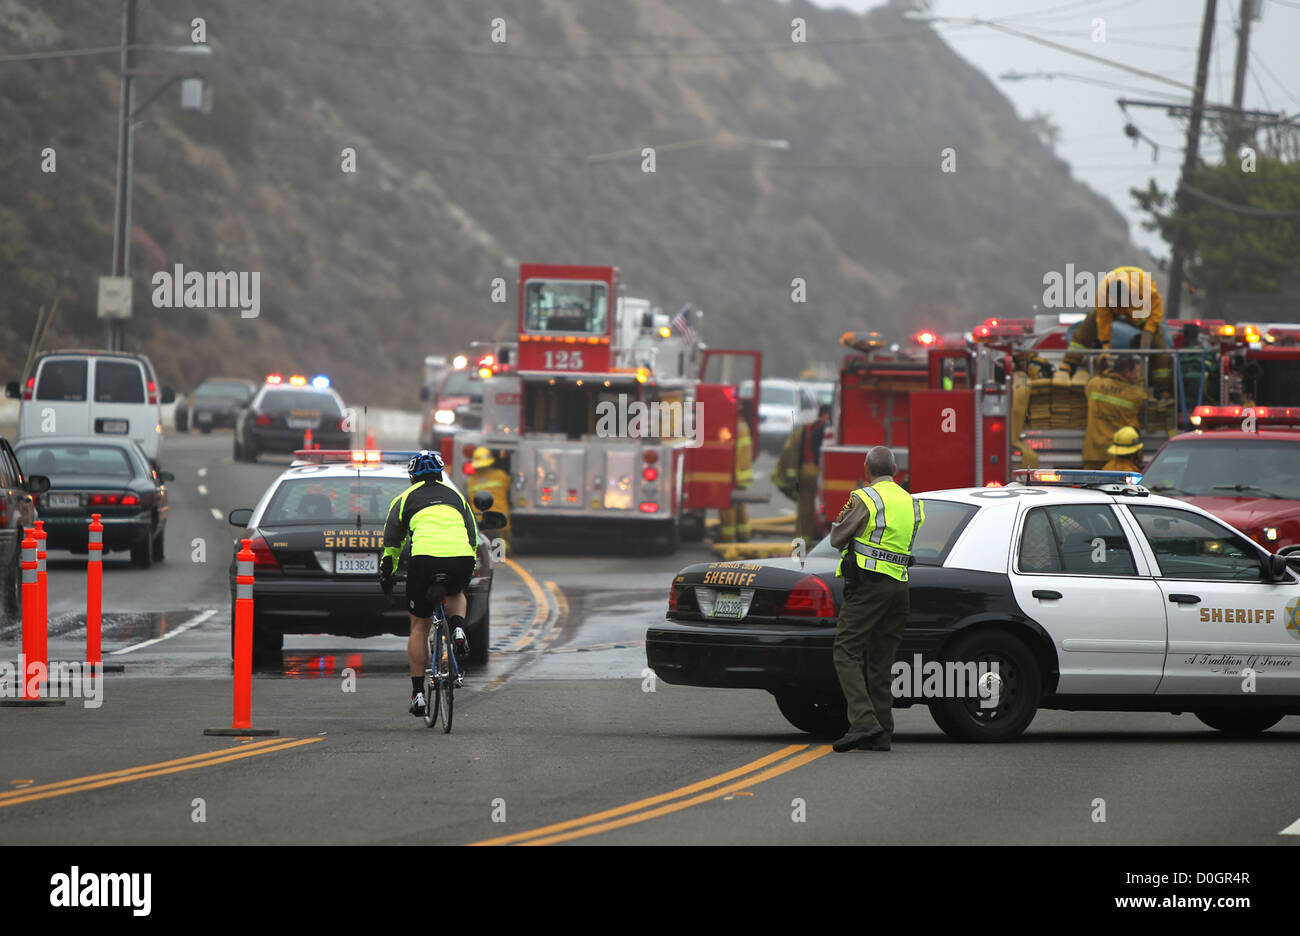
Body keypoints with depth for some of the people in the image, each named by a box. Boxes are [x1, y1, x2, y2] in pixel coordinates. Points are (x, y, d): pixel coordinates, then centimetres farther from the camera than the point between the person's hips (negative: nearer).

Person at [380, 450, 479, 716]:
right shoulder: (456, 496, 28)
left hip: (425, 559, -2)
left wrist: (386, 572, 37)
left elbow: (392, 542, 25)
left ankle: (418, 694, 11)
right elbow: (473, 537, 33)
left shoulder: (405, 498, 21)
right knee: (456, 593, 38)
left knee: (419, 628, 12)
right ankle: (458, 630, 6)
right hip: (462, 561, 2)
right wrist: (470, 568, 45)